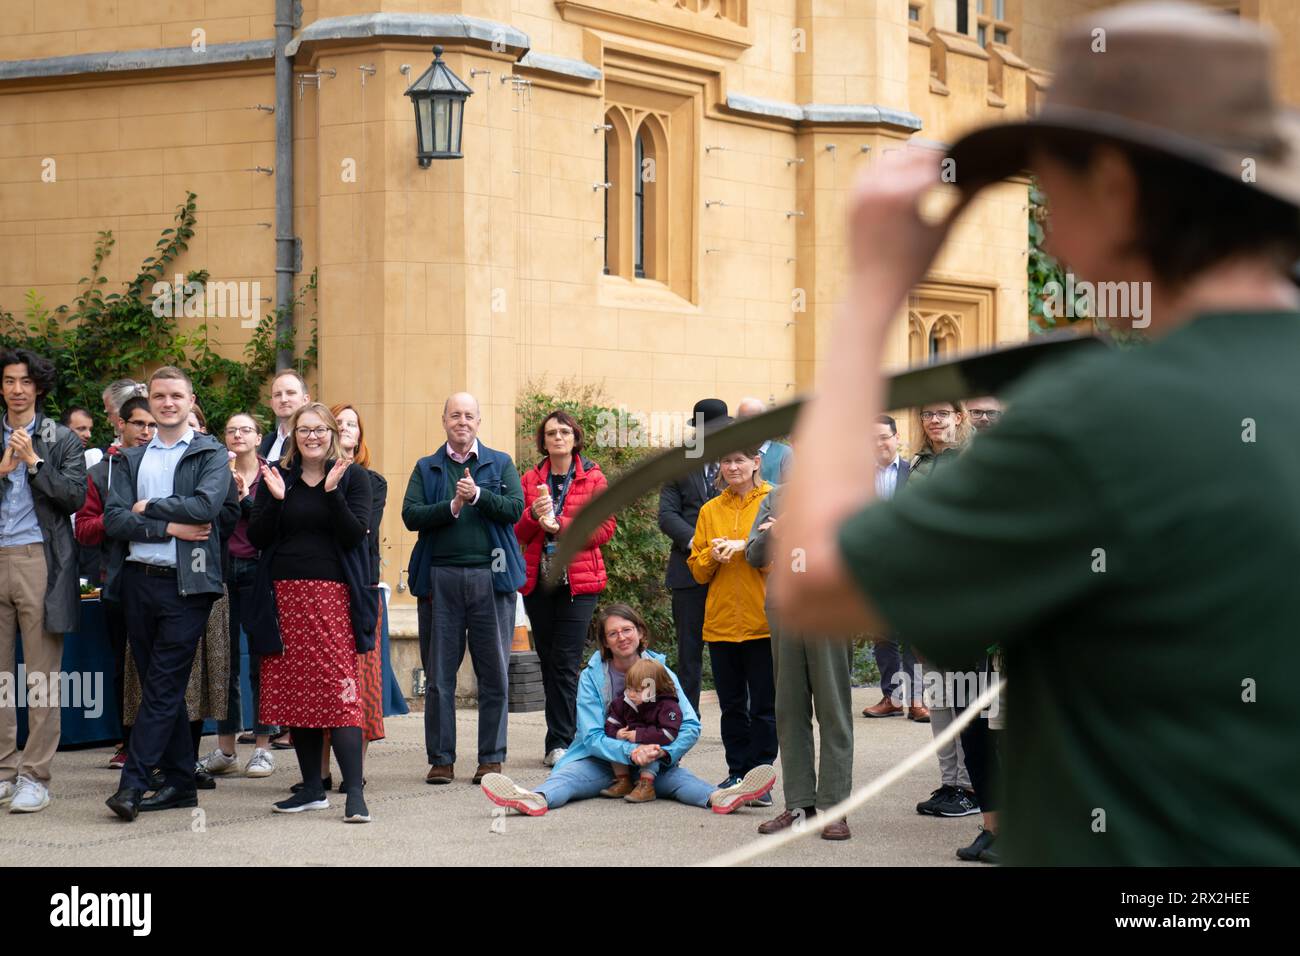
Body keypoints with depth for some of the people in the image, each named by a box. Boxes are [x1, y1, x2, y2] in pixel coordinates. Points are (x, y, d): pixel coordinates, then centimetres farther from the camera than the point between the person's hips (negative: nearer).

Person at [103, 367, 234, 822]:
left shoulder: (210, 454, 3)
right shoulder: (131, 459, 14)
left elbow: (206, 505, -15)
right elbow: (114, 519, 1)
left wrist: (149, 507, -6)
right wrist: (168, 528, -11)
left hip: (185, 583, -5)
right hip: (137, 580, 5)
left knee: (164, 687, -8)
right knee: (161, 687, 8)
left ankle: (132, 785, -13)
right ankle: (180, 783, 15)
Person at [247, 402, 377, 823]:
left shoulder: (352, 477, 4)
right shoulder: (276, 476, 11)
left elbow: (355, 534, -7)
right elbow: (257, 538, 3)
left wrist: (332, 491, -16)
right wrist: (275, 499, -11)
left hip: (333, 595, -3)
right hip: (286, 595, 4)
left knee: (338, 689, -11)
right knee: (294, 691, 5)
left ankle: (354, 792, -13)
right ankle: (312, 788, 15)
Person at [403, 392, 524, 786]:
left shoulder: (501, 464, 12)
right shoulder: (426, 468, 13)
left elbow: (515, 508, -2)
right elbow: (410, 515, 0)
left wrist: (478, 495, -14)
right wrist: (452, 506, -12)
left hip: (490, 575, 0)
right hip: (441, 576, 0)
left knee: (494, 673, 2)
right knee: (440, 674, 2)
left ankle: (491, 758, 9)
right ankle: (441, 759, 9)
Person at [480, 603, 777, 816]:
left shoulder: (660, 672, 1)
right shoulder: (592, 676, -2)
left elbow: (691, 727, -5)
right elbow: (592, 736, -10)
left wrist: (664, 752, -25)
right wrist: (629, 751, -28)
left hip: (652, 762, 1)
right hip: (601, 760, -1)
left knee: (677, 776, -31)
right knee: (568, 775, -32)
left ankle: (720, 798, -62)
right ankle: (537, 800, -66)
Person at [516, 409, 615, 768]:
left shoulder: (593, 478, 4)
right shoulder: (531, 479, 12)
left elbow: (604, 528, -3)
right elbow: (518, 533, 9)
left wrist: (560, 525, -14)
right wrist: (534, 514, -11)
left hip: (579, 582, -4)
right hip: (538, 580, 4)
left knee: (565, 664, -11)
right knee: (548, 662, 7)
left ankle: (559, 742, -10)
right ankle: (560, 740, 14)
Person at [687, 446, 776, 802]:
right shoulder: (710, 510, 12)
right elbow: (698, 570, 12)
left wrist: (747, 546, -19)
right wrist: (713, 554, -8)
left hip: (764, 622, -4)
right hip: (721, 622, 4)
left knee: (764, 706, -2)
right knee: (732, 705, 9)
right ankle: (738, 772, 17)